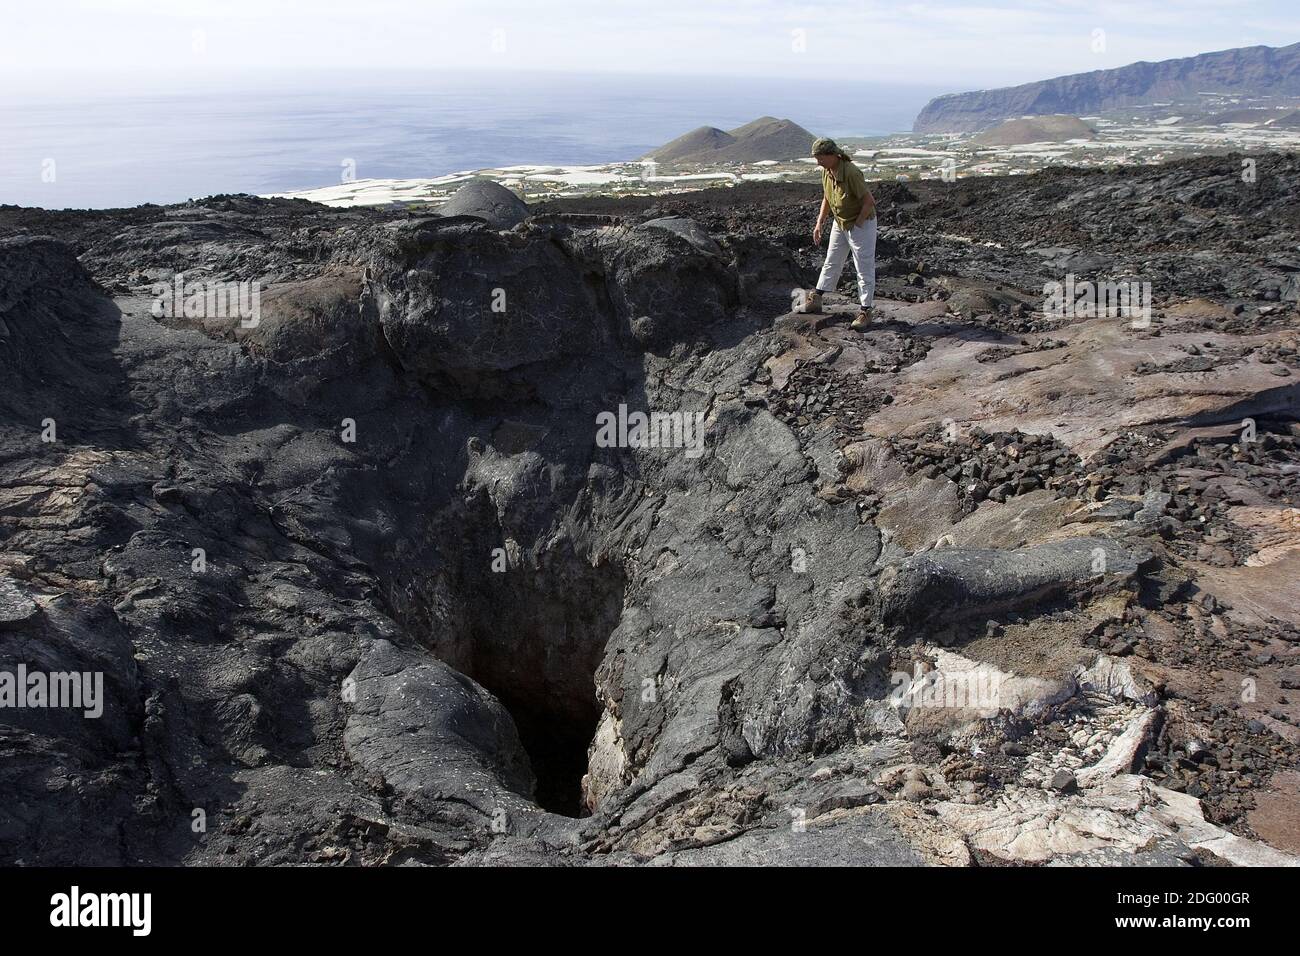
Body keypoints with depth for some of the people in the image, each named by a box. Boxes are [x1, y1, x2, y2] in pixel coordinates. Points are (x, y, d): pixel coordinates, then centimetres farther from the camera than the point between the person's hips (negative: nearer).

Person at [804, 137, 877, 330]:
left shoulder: (851, 173, -30)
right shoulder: (826, 171, -4)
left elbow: (869, 201, -26)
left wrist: (857, 224, -17)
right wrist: (819, 223, 5)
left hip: (861, 224, -8)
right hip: (839, 223, 8)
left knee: (864, 268, 0)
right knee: (832, 262, 18)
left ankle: (866, 310, 6)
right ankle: (816, 298, 29)